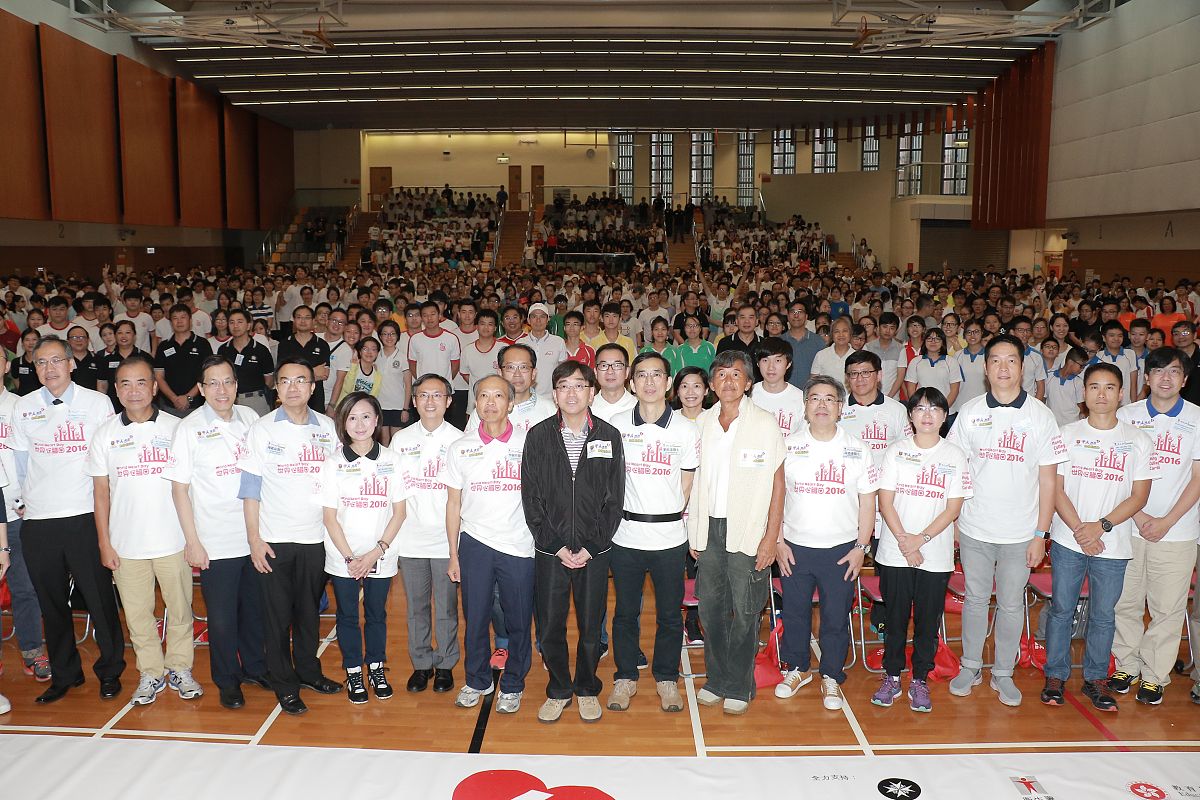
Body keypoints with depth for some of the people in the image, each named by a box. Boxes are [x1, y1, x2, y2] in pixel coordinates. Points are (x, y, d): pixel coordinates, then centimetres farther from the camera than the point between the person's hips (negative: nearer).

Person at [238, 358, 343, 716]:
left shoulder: (327, 428, 3)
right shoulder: (262, 430, -3)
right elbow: (250, 488, -3)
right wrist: (254, 539, -8)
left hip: (315, 537, 2)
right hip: (275, 539, -2)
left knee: (309, 609, 14)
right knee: (278, 613, 6)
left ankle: (308, 670, 31)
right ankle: (284, 683, 20)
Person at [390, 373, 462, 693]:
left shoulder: (458, 440, -2)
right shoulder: (401, 439, 5)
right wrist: (396, 525, 1)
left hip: (446, 537, -2)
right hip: (410, 537, 2)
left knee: (446, 606, 6)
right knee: (416, 606, 12)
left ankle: (445, 664, 23)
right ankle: (421, 663, 27)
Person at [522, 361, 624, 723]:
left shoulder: (609, 436, 0)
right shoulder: (539, 435, -1)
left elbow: (614, 499, -1)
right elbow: (531, 497, -3)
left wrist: (590, 547, -8)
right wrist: (557, 546, -9)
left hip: (594, 550, 0)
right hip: (549, 550, 0)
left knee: (591, 626, 10)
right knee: (549, 627, 7)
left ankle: (587, 689, 31)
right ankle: (558, 690, 28)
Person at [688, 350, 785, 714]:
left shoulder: (766, 424, -6)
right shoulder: (703, 423, 6)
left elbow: (777, 483, -6)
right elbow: (697, 479, 10)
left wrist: (771, 537, -10)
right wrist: (694, 532, 6)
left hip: (748, 532, -4)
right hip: (709, 528, 4)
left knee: (745, 614, 4)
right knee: (711, 609, 11)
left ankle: (738, 687, 21)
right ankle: (716, 680, 28)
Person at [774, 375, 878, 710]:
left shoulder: (857, 449, 0)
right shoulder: (787, 445, -1)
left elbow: (867, 501, 2)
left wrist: (861, 547, -2)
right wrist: (777, 541, -3)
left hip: (842, 550, 0)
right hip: (795, 547, 1)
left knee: (836, 617, 8)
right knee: (794, 613, 12)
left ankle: (831, 677, 26)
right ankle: (798, 669, 33)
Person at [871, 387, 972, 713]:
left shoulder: (955, 456, 2)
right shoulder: (896, 450, 2)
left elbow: (953, 508, -2)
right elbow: (885, 501, -2)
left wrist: (922, 539, -13)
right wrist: (904, 541, -12)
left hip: (936, 555, 0)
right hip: (895, 552, 0)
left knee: (928, 620, 7)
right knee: (895, 617, 7)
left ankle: (920, 680, 21)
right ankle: (891, 677, 21)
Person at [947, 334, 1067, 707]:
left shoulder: (1040, 415, -4)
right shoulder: (970, 411, 0)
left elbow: (1047, 479, -2)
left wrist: (1041, 533, -5)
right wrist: (951, 519, 0)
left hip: (1020, 532, -1)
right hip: (974, 529, 1)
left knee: (1011, 604, 10)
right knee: (975, 599, 12)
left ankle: (1003, 673, 26)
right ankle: (970, 667, 28)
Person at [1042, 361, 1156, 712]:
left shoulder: (1139, 441, 1)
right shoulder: (1067, 434, 1)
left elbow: (1139, 496, -1)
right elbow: (1057, 489, -2)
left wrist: (1101, 526, -13)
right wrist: (1080, 531, -12)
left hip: (1113, 546, 0)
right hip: (1068, 541, 0)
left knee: (1103, 614, 9)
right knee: (1061, 609, 7)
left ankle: (1096, 679, 24)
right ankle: (1055, 675, 20)